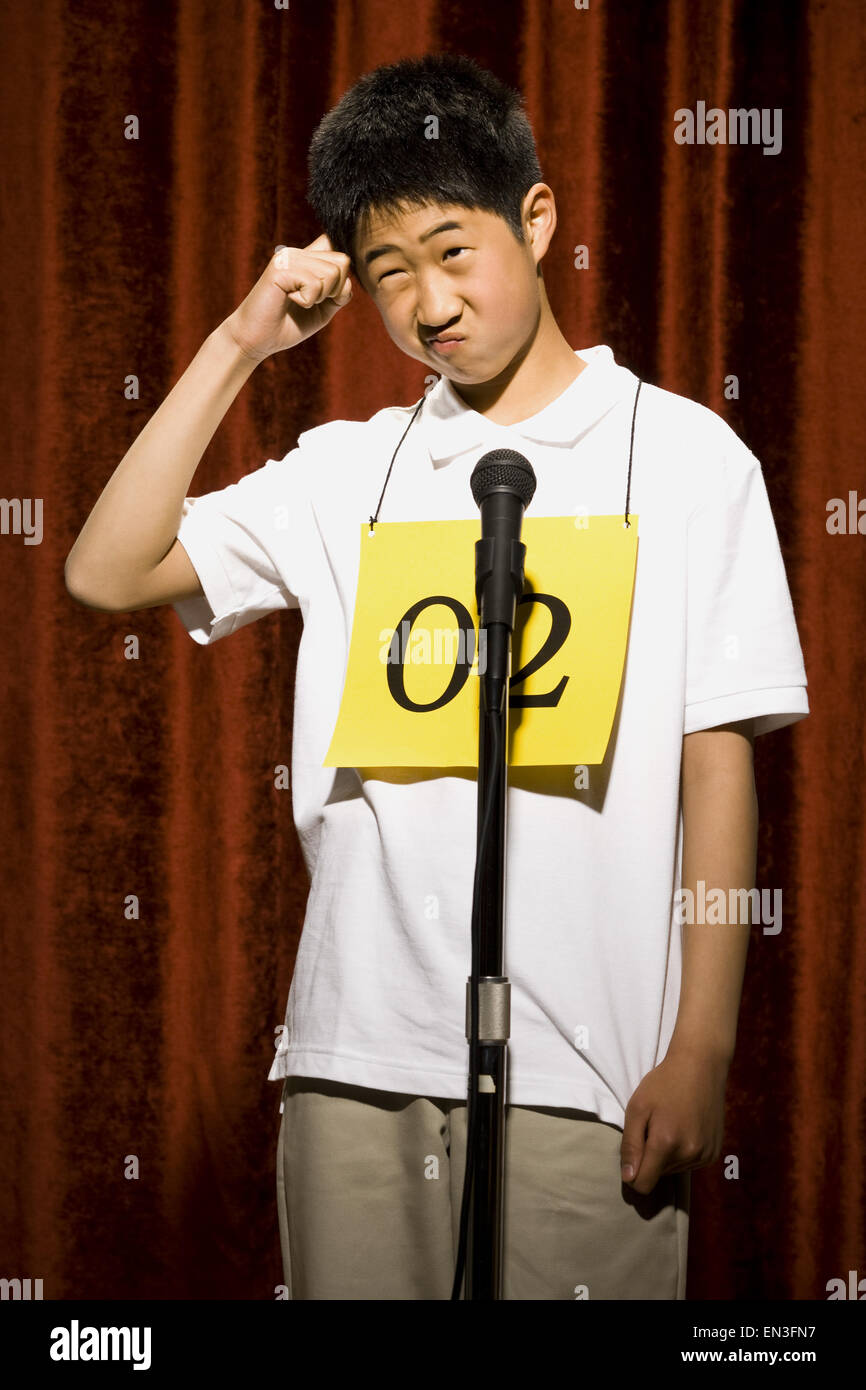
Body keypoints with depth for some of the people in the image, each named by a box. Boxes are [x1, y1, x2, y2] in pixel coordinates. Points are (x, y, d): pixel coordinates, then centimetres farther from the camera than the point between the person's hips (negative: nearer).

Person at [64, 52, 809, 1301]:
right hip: (354, 1060, 3)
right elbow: (107, 573, 6)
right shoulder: (347, 470, 13)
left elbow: (718, 764, 0)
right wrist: (241, 344, 4)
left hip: (580, 1072, -3)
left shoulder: (684, 458, 3)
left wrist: (703, 1051, -6)